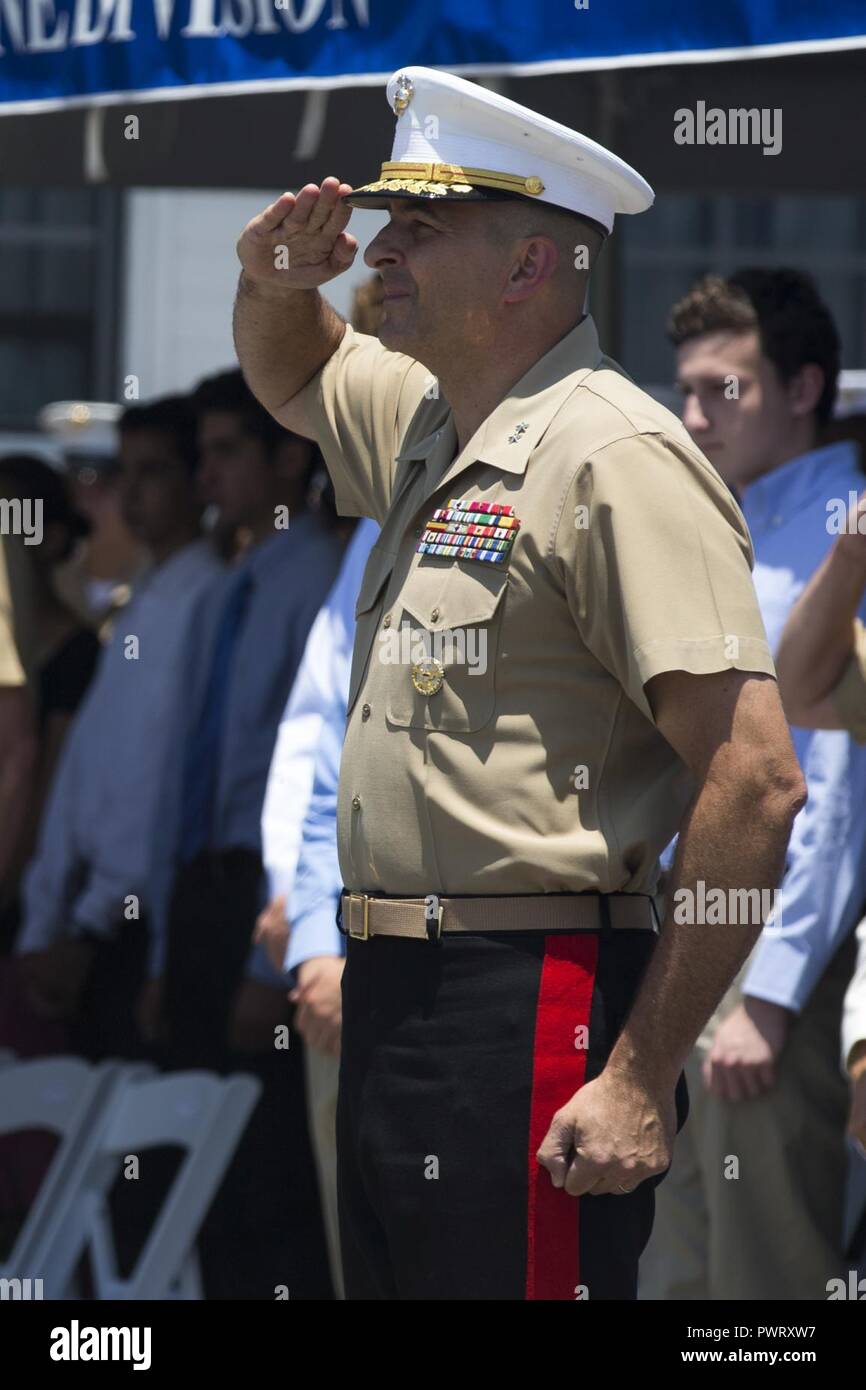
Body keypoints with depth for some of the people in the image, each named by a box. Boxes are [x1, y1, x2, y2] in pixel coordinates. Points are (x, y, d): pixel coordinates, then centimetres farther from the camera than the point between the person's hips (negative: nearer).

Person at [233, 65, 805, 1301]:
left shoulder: (614, 457, -13)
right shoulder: (424, 423, 16)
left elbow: (755, 783, -20)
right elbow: (290, 377, 40)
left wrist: (643, 1077, -22)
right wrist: (277, 282, 14)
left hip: (530, 1012, -9)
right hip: (390, 1004, 9)